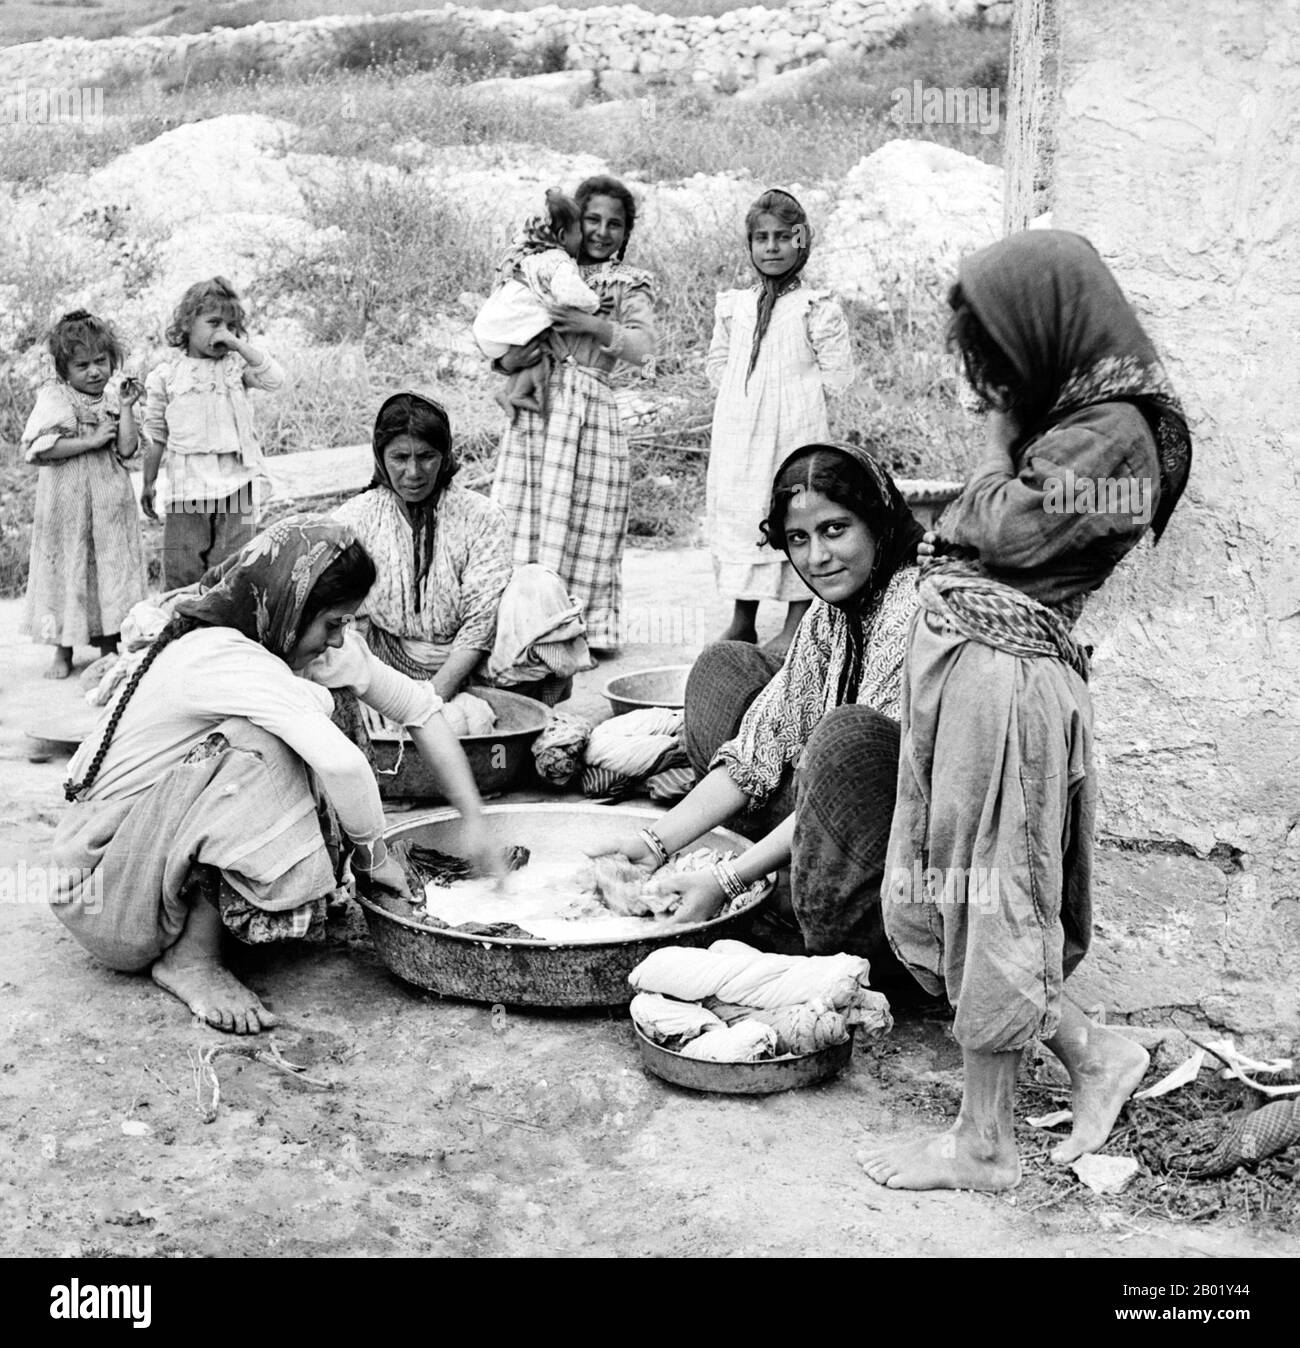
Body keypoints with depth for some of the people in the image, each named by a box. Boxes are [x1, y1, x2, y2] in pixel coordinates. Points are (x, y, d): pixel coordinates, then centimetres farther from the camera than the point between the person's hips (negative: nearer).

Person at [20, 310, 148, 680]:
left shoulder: (113, 398, 7)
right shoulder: (53, 398, -4)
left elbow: (126, 450, -4)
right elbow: (39, 448, -16)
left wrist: (126, 408, -8)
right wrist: (91, 441, -16)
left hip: (110, 502, 3)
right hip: (66, 501, -3)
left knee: (111, 567, 6)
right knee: (66, 569, 4)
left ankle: (109, 646, 18)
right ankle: (63, 652, 16)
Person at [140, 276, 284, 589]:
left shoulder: (236, 365, 4)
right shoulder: (165, 375, 5)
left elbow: (275, 379, -15)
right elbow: (156, 435, 11)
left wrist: (238, 344, -14)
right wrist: (149, 483, 14)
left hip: (234, 484, 0)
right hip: (186, 487, 0)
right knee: (181, 569, 2)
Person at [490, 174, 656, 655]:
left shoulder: (631, 284, 9)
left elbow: (643, 347, -7)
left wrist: (594, 325, -18)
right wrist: (505, 360, -6)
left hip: (589, 408, -3)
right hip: (534, 408, 3)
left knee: (581, 519, -3)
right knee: (521, 515, -1)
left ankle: (584, 630, 4)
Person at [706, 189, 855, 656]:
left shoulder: (817, 306, -5)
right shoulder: (733, 305, 10)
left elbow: (838, 372, -5)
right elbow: (717, 362, 20)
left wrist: (795, 396, -3)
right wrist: (741, 398, 8)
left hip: (794, 434, -5)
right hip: (737, 435, 5)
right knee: (735, 514, 8)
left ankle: (796, 626, 5)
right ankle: (742, 622, 19)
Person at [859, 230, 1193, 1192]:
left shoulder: (1114, 434, -11)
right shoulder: (1062, 415, 16)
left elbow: (1002, 531, -15)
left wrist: (1003, 441, -3)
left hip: (1005, 680, -10)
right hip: (958, 668, 10)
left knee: (990, 905, 2)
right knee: (931, 901, 14)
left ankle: (985, 1145, 19)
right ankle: (1096, 1054, 27)